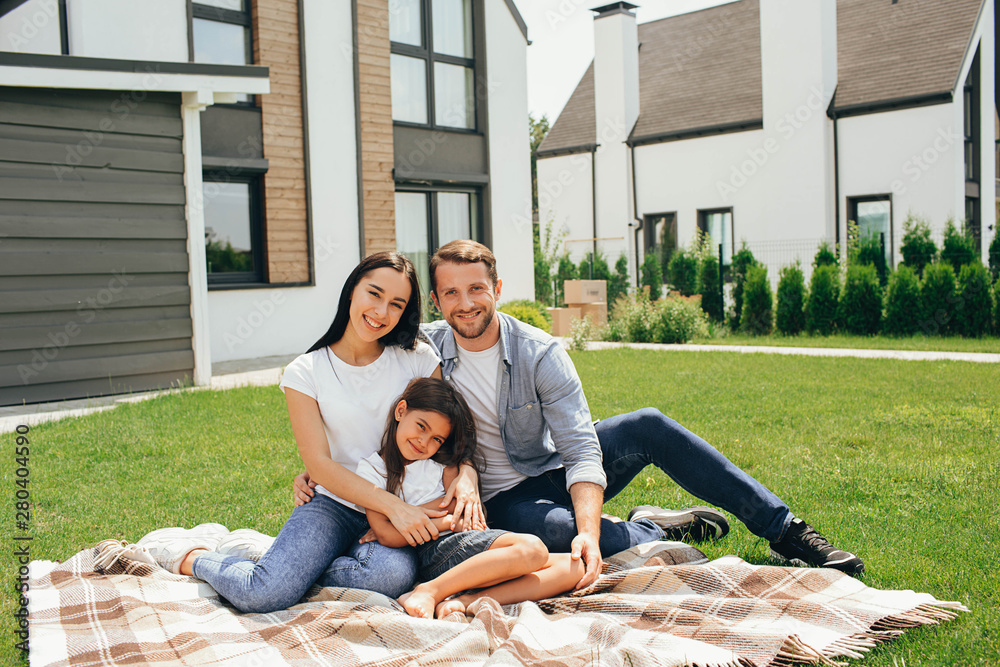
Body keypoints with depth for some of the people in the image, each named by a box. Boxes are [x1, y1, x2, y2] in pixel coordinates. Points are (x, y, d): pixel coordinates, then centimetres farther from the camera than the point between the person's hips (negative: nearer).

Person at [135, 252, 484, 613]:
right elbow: (320, 465, -9)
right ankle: (189, 554, 6)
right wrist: (392, 505, -21)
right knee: (262, 595, -27)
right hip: (334, 504, -2)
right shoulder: (305, 372, -3)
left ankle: (287, 567, -8)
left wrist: (466, 473, -20)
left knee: (394, 573, -34)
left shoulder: (419, 359, 2)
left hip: (402, 510, 2)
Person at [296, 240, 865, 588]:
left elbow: (582, 449, -22)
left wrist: (589, 530, -38)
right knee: (554, 530, -39)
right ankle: (655, 528, -7)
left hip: (558, 472, 1)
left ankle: (786, 531, -15)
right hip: (499, 498, -1)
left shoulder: (541, 354, -15)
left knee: (648, 427, -25)